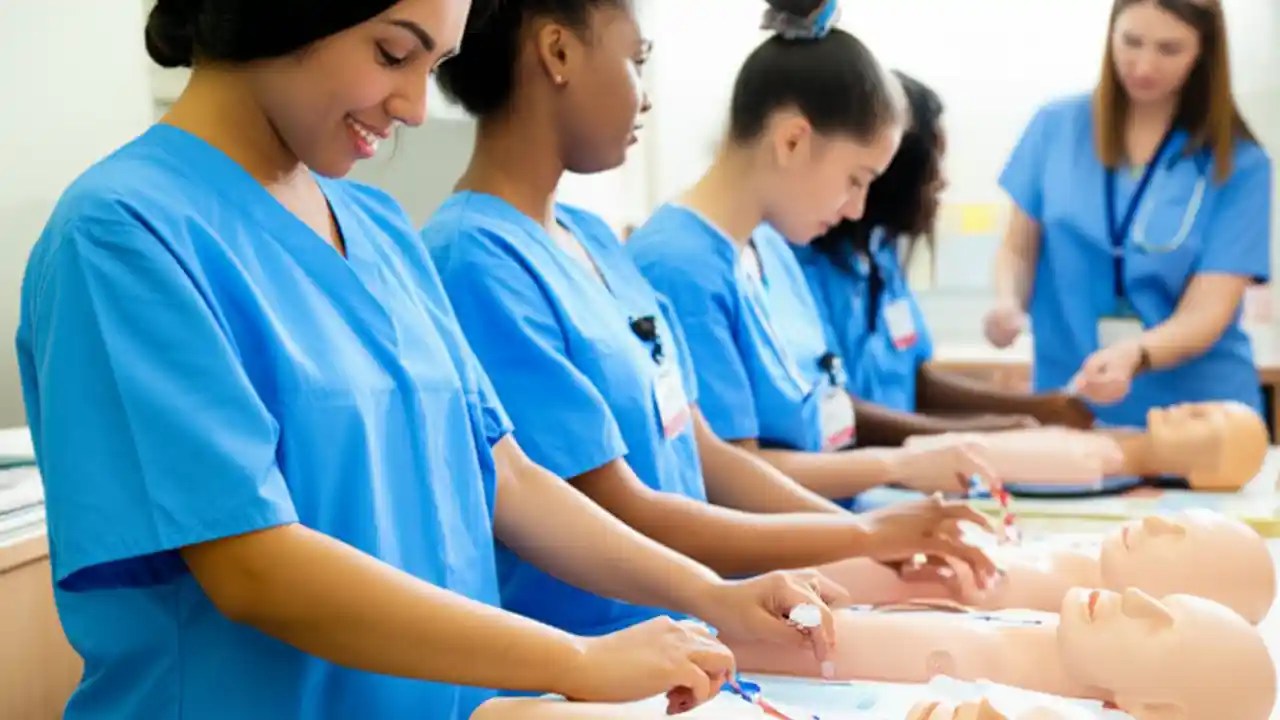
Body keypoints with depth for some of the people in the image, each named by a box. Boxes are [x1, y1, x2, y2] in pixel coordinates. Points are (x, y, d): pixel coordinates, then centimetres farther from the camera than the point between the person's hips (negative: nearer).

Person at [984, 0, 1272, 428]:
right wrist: (1008, 303, -16)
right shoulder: (1056, 128, -1)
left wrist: (1133, 356, -32)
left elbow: (1206, 313, -13)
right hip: (1069, 404, 2)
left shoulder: (1238, 164, -7)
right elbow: (1019, 249, 5)